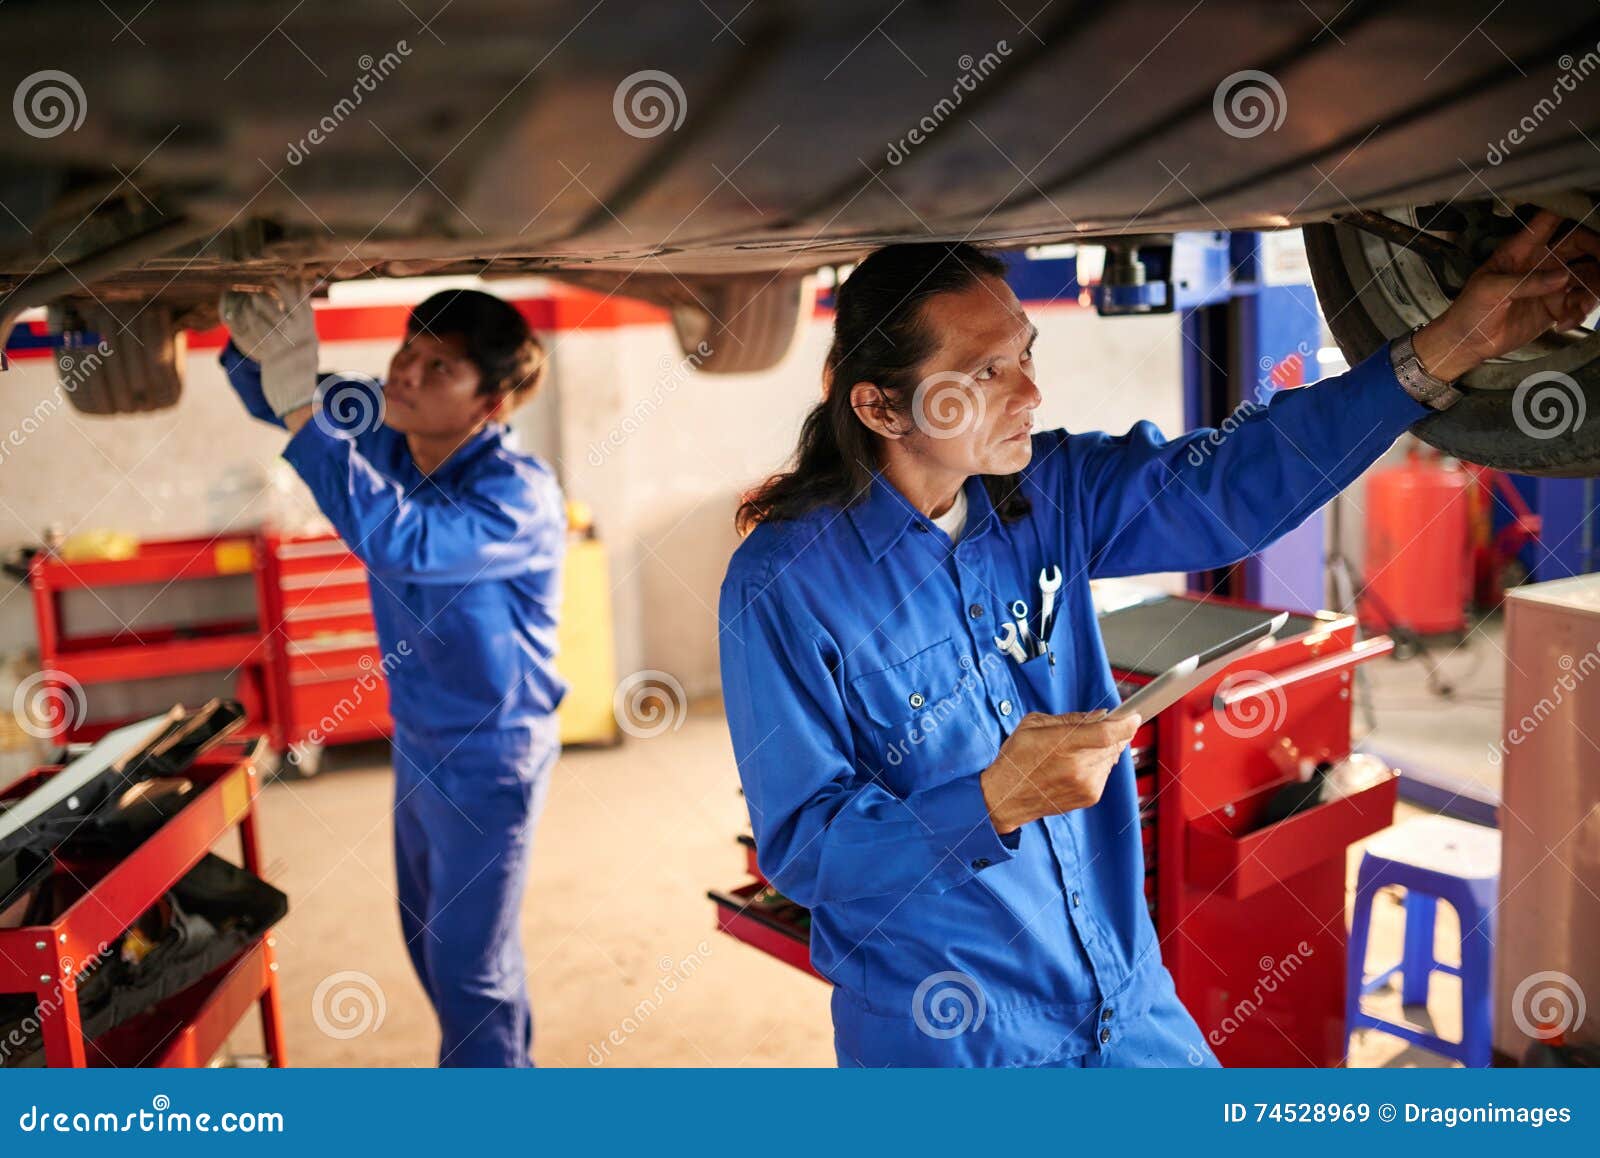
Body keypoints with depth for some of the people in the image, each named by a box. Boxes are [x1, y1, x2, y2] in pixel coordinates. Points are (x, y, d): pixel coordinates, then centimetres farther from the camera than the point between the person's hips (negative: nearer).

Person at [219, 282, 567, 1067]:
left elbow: (398, 540, -44)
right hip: (417, 740, 8)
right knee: (431, 938, 23)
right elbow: (267, 394, 4)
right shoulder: (391, 433, -6)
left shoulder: (519, 497, -28)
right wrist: (251, 336, -19)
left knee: (468, 964, 5)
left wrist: (299, 402, -45)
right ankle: (496, 1060, 45)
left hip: (487, 761, -8)